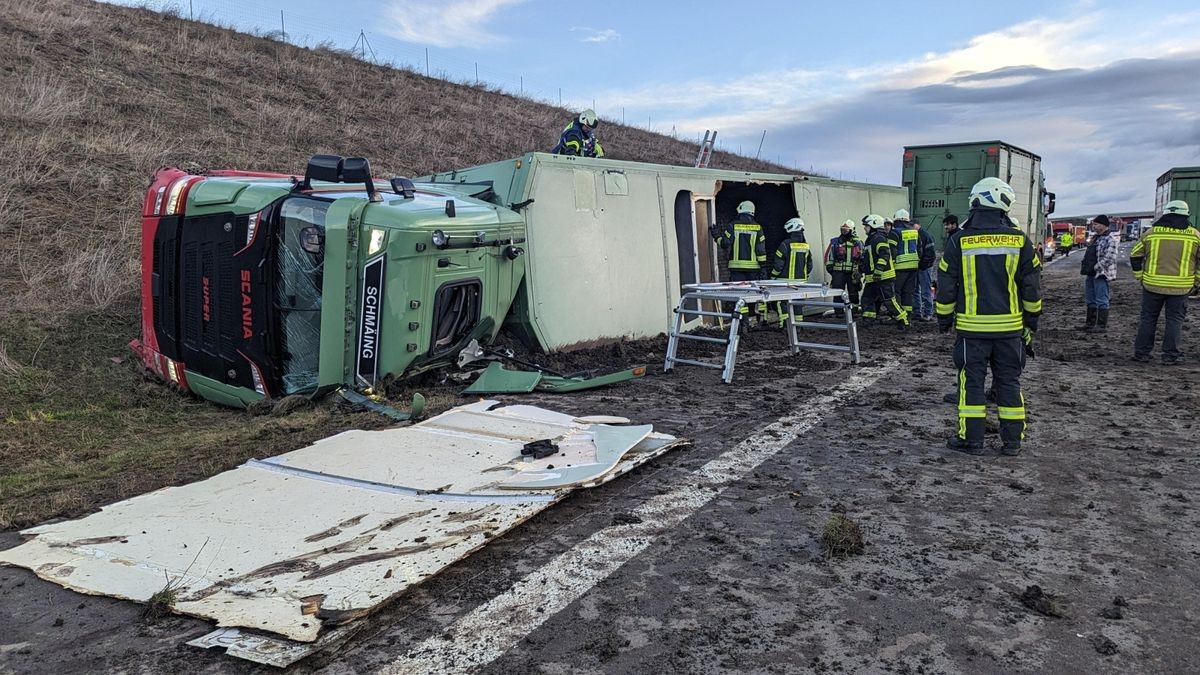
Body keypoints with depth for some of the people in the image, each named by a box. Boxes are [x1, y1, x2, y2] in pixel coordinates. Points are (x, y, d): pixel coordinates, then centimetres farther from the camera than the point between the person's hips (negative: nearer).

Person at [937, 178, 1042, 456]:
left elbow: (946, 286, -1)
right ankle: (1012, 441, 17)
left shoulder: (959, 241, -6)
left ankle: (971, 440, 9)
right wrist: (1031, 322, 15)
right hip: (1010, 327, 2)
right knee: (1009, 382, 11)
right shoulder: (1019, 240, -2)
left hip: (972, 327, -2)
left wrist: (944, 320, 12)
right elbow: (1032, 288, 4)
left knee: (972, 381, 6)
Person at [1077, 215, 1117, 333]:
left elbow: (1109, 258, -21)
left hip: (1101, 275, -10)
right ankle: (1090, 323, 24)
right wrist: (1085, 268, 12)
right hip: (1090, 274, 10)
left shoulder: (1109, 240, -13)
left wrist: (1095, 268, -17)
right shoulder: (1095, 238, 17)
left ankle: (1102, 326, -2)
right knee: (1090, 300, 15)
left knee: (1101, 301, -6)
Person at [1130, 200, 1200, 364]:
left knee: (1148, 318, 9)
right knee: (1175, 320, 7)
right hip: (1180, 287, -1)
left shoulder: (1152, 232, 0)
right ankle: (1170, 355, 7)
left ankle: (1141, 352, 12)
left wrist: (1140, 277, 13)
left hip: (1152, 284, 1)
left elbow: (1135, 255, 4)